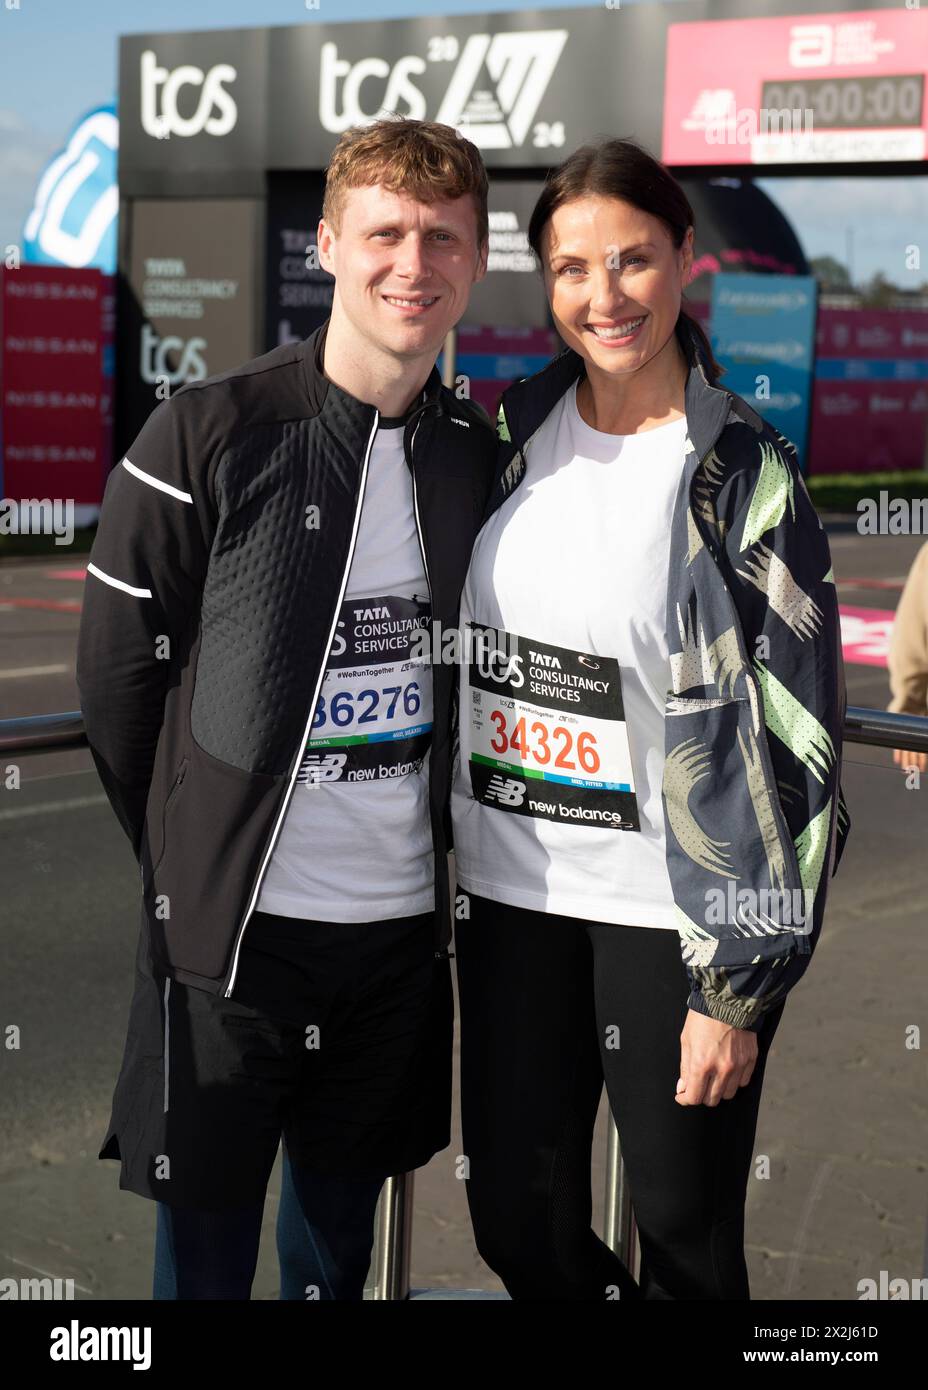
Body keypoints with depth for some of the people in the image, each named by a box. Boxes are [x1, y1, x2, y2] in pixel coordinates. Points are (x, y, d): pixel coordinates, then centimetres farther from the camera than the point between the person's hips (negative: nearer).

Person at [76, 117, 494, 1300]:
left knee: (340, 1243, 19)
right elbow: (117, 668, -5)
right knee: (205, 1245, 9)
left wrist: (427, 842, 11)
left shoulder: (477, 453, 4)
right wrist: (188, 857, 3)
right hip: (232, 923, -4)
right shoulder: (211, 434, -11)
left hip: (402, 921, 4)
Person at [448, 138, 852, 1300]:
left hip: (674, 907, -4)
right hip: (509, 892, 4)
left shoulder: (745, 472, -9)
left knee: (686, 1239, 7)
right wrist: (435, 871, 14)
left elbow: (795, 742, -10)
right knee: (519, 1226, 11)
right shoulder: (512, 433, 5)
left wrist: (740, 986, -12)